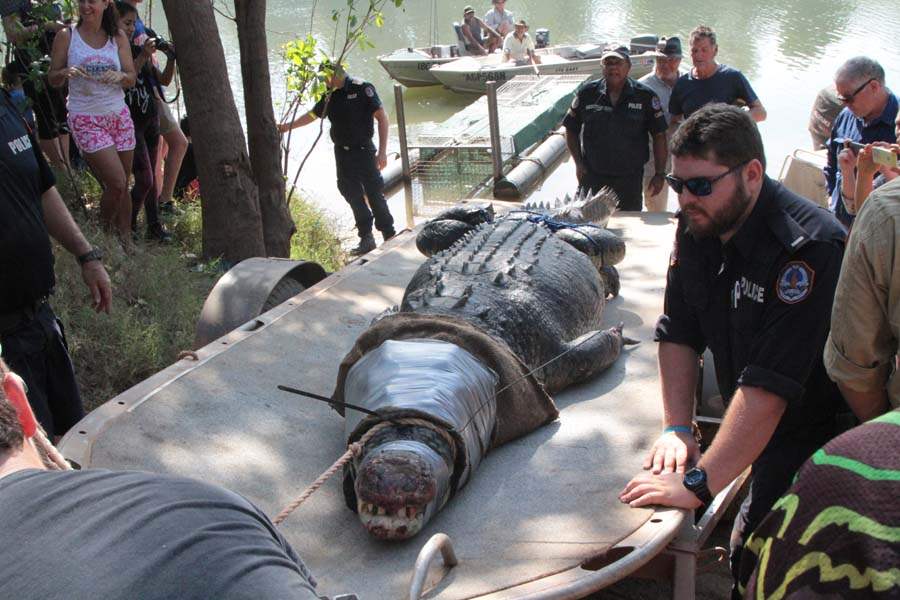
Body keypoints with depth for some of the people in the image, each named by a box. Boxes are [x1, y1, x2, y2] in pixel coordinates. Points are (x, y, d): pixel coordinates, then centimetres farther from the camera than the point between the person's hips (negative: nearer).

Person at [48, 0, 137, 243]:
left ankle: (127, 242, 17)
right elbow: (52, 79, 2)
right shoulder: (66, 35, -2)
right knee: (116, 183, -13)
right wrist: (65, 73, -20)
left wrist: (119, 76, -18)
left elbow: (132, 78, 4)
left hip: (119, 117, 3)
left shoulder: (118, 37, 6)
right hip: (86, 120, -3)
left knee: (123, 185, 5)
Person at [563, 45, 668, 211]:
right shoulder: (587, 93, 0)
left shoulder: (645, 96, -2)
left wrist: (660, 174, -3)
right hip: (592, 177, 1)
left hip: (630, 179, 0)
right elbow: (571, 130, 9)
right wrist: (579, 164, 1)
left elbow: (659, 136, 0)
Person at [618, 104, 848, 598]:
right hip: (765, 438, 6)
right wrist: (676, 428, -8)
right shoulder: (698, 225, -4)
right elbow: (679, 332, 2)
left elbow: (769, 385, -33)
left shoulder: (808, 247, -28)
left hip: (822, 442, -6)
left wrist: (699, 484, -34)